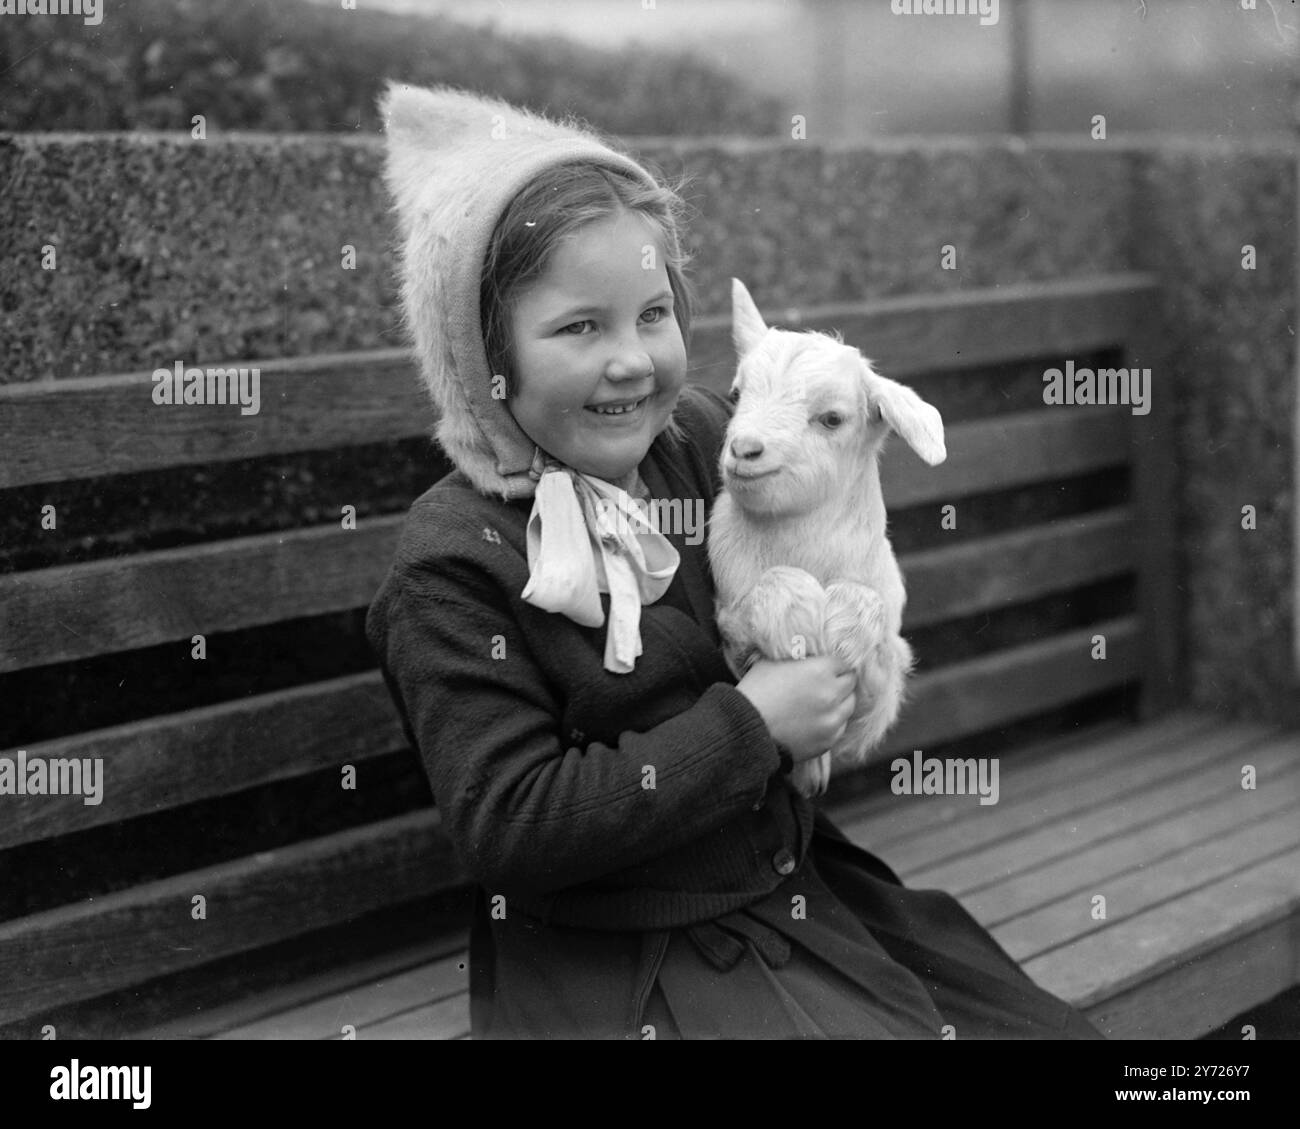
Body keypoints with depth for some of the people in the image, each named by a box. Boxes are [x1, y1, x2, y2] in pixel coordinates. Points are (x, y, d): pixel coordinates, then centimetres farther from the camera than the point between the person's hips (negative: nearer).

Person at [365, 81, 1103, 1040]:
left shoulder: (707, 436, 1)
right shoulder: (453, 560, -16)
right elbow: (508, 827, -21)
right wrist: (748, 727, -20)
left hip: (799, 894, 6)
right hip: (618, 973, -6)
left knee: (1044, 1026, -2)